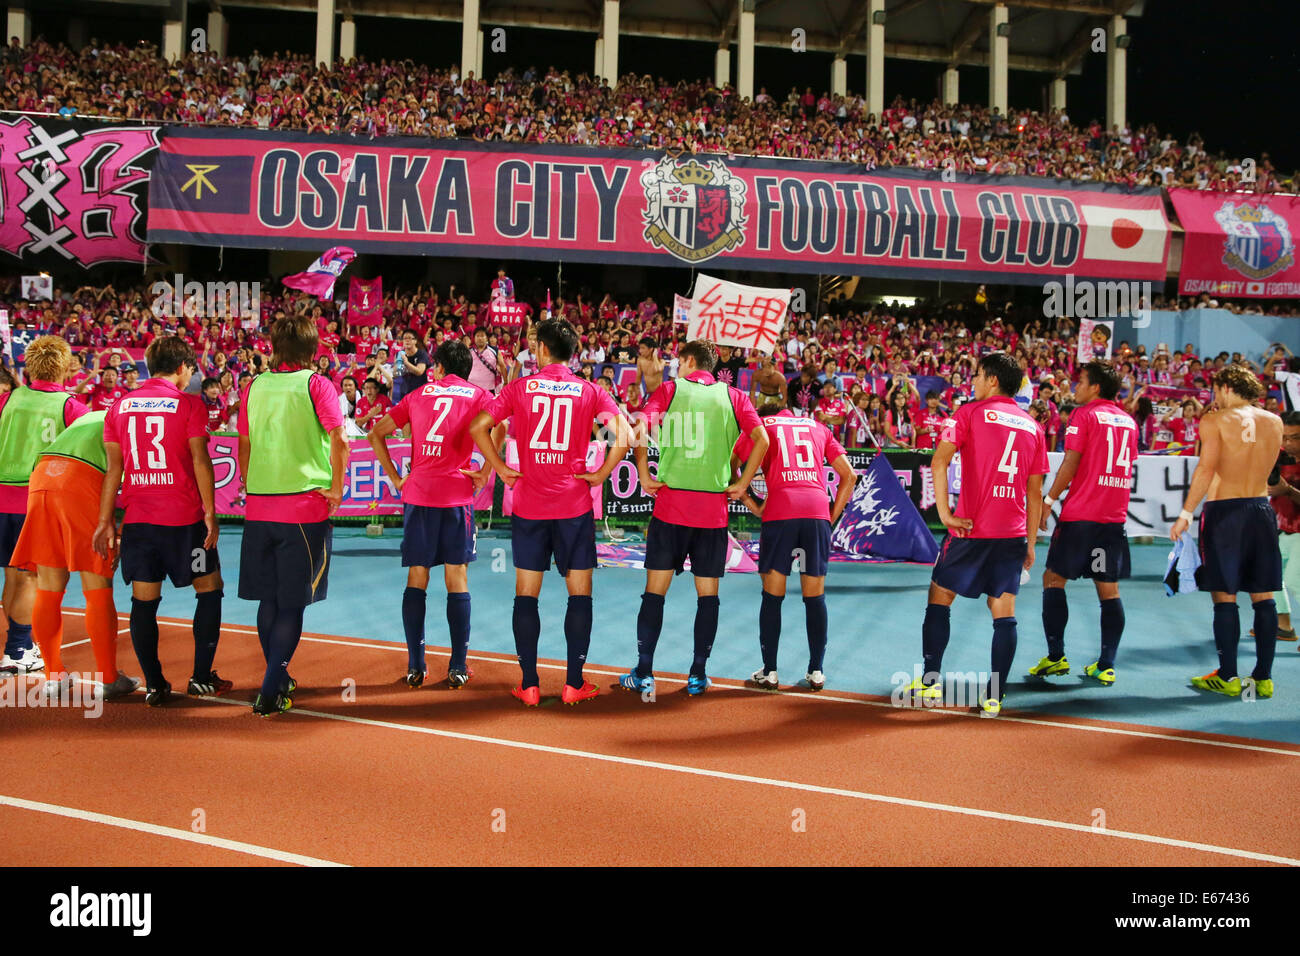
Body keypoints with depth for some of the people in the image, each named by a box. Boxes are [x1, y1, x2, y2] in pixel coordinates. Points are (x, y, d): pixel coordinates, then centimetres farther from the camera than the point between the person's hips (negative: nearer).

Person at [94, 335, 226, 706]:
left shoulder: (121, 406, 8)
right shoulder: (188, 403, -3)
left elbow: (113, 467, 7)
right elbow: (200, 460, -8)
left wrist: (106, 521, 9)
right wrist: (210, 512, -4)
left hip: (137, 520, 4)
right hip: (183, 519, -4)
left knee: (144, 601, 7)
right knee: (209, 589, 11)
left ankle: (154, 685, 7)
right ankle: (201, 677, 11)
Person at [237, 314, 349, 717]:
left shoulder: (255, 386, 8)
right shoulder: (315, 385, -4)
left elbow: (243, 446, 12)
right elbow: (339, 442, -13)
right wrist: (336, 489, -3)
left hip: (259, 508, 4)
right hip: (305, 508, -4)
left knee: (268, 601, 14)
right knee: (292, 604, 0)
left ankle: (279, 680, 27)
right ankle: (270, 693, -5)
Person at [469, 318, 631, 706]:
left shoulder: (520, 387, 1)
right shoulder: (590, 391, 1)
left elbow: (478, 427, -5)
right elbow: (624, 437, -11)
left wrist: (501, 469, 2)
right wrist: (600, 474, -1)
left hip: (529, 505, 0)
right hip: (575, 504, 0)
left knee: (526, 593, 7)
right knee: (580, 591, 7)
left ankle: (529, 684, 7)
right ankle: (574, 683, 6)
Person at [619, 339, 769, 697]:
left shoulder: (669, 389, 5)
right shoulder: (733, 396, 9)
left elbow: (641, 426, -11)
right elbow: (761, 440, -4)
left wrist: (644, 475, -4)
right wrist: (741, 484, 2)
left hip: (670, 505, -1)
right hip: (713, 509, 1)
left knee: (655, 590, 5)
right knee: (708, 594, 8)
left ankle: (644, 674, 6)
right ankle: (698, 674, 11)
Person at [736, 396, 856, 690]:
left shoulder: (760, 425, 18)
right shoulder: (817, 426, 25)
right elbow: (849, 474, 20)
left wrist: (752, 505, 12)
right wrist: (833, 514, 19)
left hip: (779, 511, -2)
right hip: (818, 511, 2)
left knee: (772, 596, 6)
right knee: (815, 597, 9)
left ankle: (769, 672, 7)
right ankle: (816, 672, 12)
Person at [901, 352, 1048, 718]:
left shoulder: (971, 413, -1)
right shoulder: (1032, 426, 11)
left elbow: (939, 460, -16)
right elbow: (1035, 492, 12)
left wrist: (944, 513, -13)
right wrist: (1030, 543, 17)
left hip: (971, 528, -4)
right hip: (1012, 533, 4)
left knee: (940, 597, 11)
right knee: (1004, 614, 4)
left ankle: (931, 680, 13)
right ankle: (994, 697, 3)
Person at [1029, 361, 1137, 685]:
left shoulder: (1085, 415, -5)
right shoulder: (1128, 420, 13)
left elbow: (1071, 463, -10)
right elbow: (1129, 467, 18)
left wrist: (1048, 501, -4)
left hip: (1080, 515, -6)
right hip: (1115, 516, 6)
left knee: (1054, 579, 4)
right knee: (1109, 590, 6)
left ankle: (1056, 656, -1)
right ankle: (1106, 666, 5)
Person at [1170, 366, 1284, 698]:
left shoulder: (1216, 421, -5)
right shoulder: (1274, 422, 10)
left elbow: (1206, 469, -13)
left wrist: (1186, 514, -11)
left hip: (1225, 510, -5)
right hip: (1262, 509, 5)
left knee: (1224, 596, -1)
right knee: (1263, 596, 8)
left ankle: (1228, 677, 0)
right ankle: (1263, 677, 9)